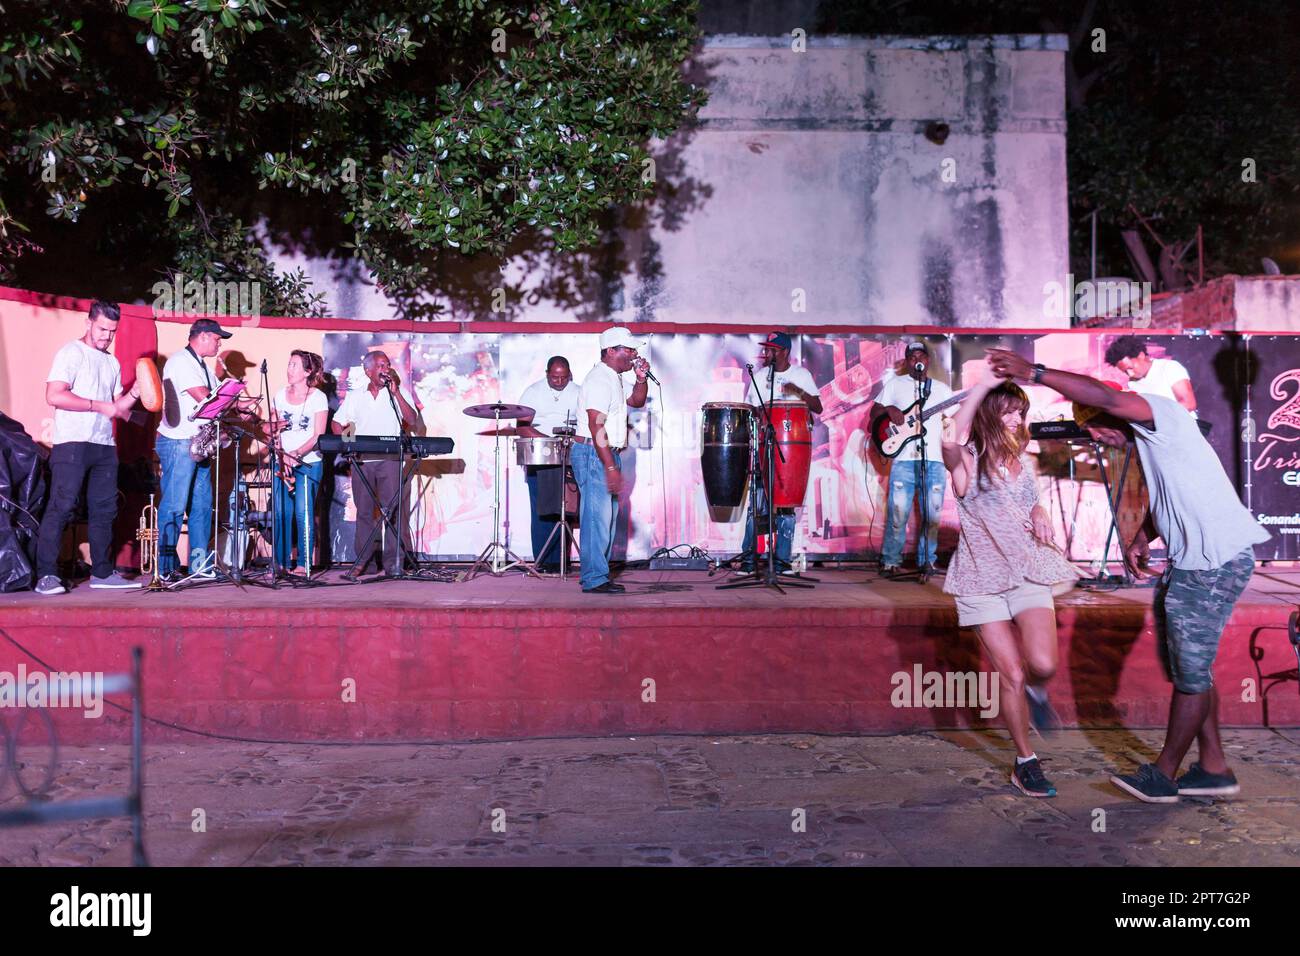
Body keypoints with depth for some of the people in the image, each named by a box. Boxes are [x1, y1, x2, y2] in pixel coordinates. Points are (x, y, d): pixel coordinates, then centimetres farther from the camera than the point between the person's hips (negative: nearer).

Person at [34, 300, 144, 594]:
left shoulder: (112, 363, 19)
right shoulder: (71, 353, -2)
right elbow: (54, 395, -14)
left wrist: (135, 393, 1)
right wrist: (99, 406, -14)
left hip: (104, 446, 7)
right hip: (72, 443, -7)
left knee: (104, 509, 8)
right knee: (62, 506, -10)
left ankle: (102, 572, 15)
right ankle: (46, 575, -7)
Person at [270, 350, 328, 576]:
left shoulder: (318, 398, -3)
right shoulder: (280, 395, 11)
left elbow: (318, 436, -9)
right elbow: (271, 427, 14)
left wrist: (296, 454, -20)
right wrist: (276, 426, -9)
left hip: (308, 462, -4)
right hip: (282, 461, 4)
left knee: (303, 512, -8)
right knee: (281, 512, 0)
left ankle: (304, 564, -1)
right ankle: (281, 562, 8)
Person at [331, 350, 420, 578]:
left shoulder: (399, 392, 8)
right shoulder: (355, 396, 15)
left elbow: (412, 421, -5)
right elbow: (337, 424, 17)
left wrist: (395, 393, -10)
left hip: (390, 459, -2)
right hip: (361, 460, 2)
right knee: (364, 511, 4)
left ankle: (393, 561, -5)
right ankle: (364, 560, 10)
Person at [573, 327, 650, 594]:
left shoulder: (613, 379, 16)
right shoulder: (599, 380, -15)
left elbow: (636, 401, 28)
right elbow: (596, 427, -22)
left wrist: (641, 378, 8)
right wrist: (610, 467, -25)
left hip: (607, 455, 11)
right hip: (593, 455, -11)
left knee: (606, 517, 12)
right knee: (598, 518, -10)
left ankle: (596, 576, 18)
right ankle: (594, 580, -7)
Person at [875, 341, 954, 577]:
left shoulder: (941, 388, 18)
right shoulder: (895, 383, 14)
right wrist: (889, 409, -7)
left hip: (934, 459, 2)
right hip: (904, 459, -2)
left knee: (932, 514, 1)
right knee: (898, 513, -6)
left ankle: (927, 561, 12)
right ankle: (891, 561, 4)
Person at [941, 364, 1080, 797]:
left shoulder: (1024, 462, 10)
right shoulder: (968, 460, -8)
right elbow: (951, 441, -32)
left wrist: (1040, 514, 2)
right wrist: (983, 385, -30)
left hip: (1028, 574, 4)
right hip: (982, 579, -4)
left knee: (1043, 664, -16)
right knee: (1012, 675, -4)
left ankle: (1036, 691, 21)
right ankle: (1025, 761, 15)